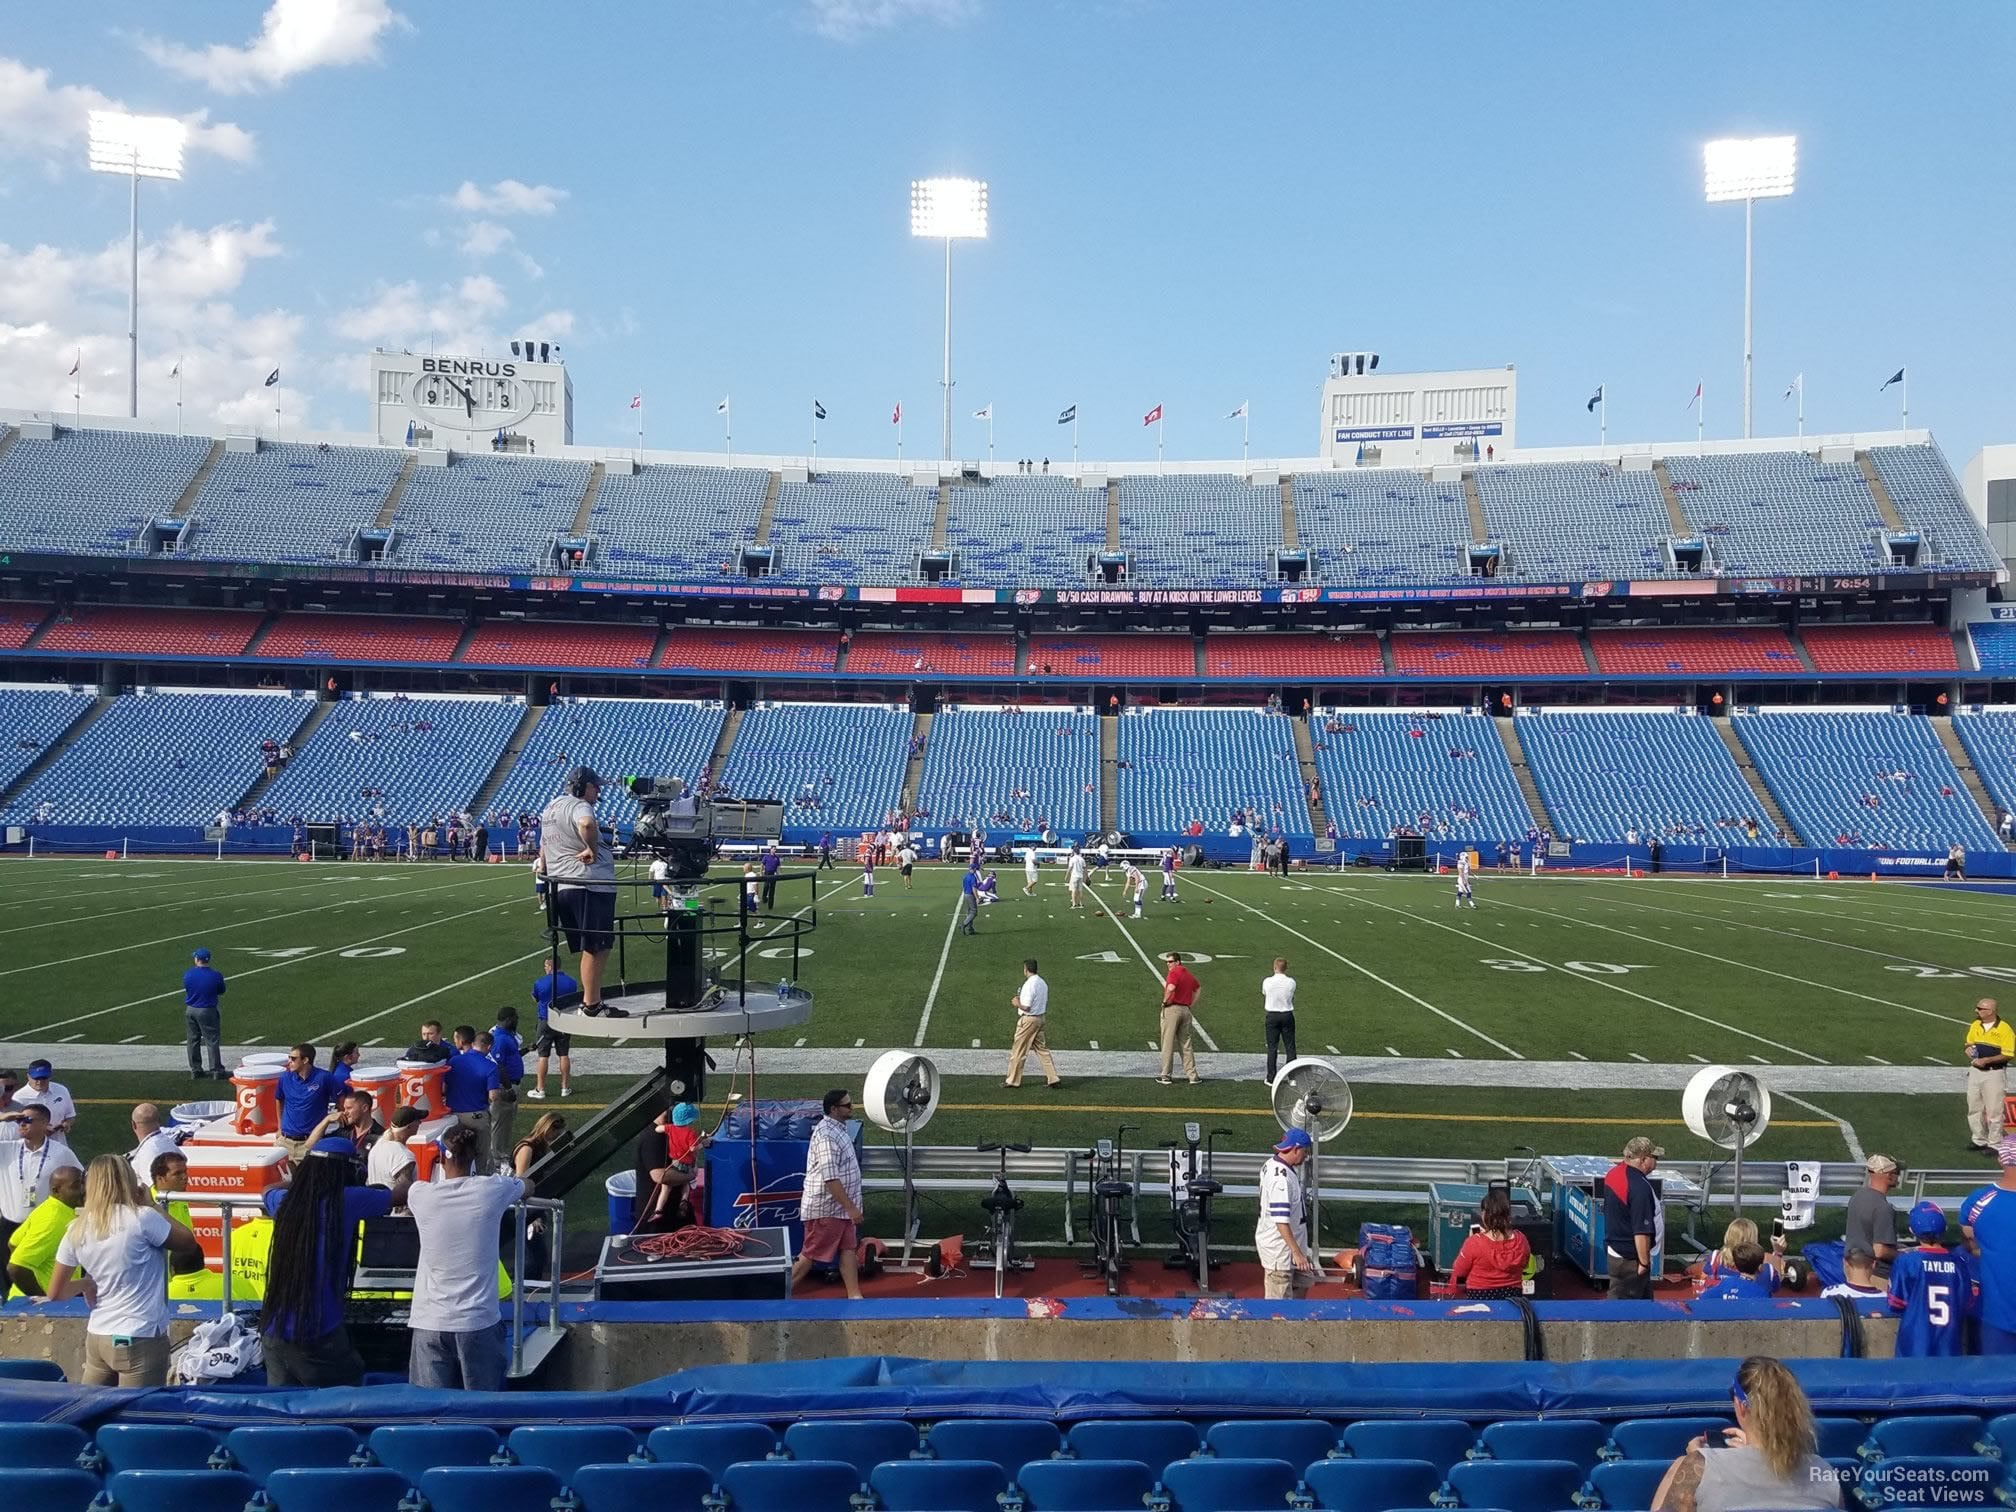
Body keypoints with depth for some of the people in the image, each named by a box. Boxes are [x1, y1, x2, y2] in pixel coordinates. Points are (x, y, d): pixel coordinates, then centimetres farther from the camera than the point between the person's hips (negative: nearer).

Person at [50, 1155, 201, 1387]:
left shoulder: (77, 1230, 4)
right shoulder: (141, 1218, -14)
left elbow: (55, 1293, 8)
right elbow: (189, 1244, 1)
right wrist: (154, 1206, 7)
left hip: (96, 1337, 6)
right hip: (140, 1339, -6)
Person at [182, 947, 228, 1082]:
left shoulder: (188, 974, -8)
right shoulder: (216, 975, -14)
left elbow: (187, 989, 5)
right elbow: (221, 991, 0)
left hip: (190, 1010, 3)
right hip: (208, 1011, -3)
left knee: (192, 1041, 14)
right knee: (212, 1041, 3)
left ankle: (195, 1070, 19)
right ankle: (216, 1070, 3)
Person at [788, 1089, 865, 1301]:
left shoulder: (837, 1130, 10)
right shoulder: (826, 1135, -23)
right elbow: (830, 1178, -27)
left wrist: (850, 1207, 22)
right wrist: (851, 1208, -24)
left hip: (840, 1208, 9)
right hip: (826, 1209, -9)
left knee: (849, 1250, 10)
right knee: (810, 1255, 0)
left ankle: (854, 1295, 14)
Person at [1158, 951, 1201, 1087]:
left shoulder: (1174, 972, -10)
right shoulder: (1189, 973, 15)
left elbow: (1170, 988, -28)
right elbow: (1198, 989, 29)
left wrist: (1164, 1001, -13)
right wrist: (1191, 1004, 22)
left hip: (1172, 1009, -7)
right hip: (1186, 1010, 7)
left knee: (1168, 1044, 0)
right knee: (1186, 1045, 12)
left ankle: (1165, 1076, 2)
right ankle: (1192, 1076, 11)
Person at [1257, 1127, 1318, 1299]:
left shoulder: (1270, 1164, 4)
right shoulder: (1281, 1178, -27)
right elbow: (1281, 1220, -30)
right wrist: (1297, 1252, -30)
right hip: (1278, 1246, -11)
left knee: (1305, 1280, 24)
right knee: (1279, 1301, -2)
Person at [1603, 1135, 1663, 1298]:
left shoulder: (1614, 1173, 2)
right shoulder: (1640, 1188, -27)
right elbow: (1641, 1232, -26)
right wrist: (1644, 1262, -17)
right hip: (1629, 1258, -9)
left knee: (1644, 1297, 20)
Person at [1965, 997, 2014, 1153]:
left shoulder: (2004, 1029, -13)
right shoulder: (1975, 1025, 6)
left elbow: (2007, 1055, -14)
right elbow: (1968, 1044, 19)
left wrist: (1986, 1060, -21)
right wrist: (1968, 1049, -4)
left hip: (1994, 1073, -6)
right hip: (1975, 1072, 6)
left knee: (1994, 1111, -1)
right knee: (1974, 1108, 12)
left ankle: (1994, 1144, 9)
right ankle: (1978, 1140, 25)